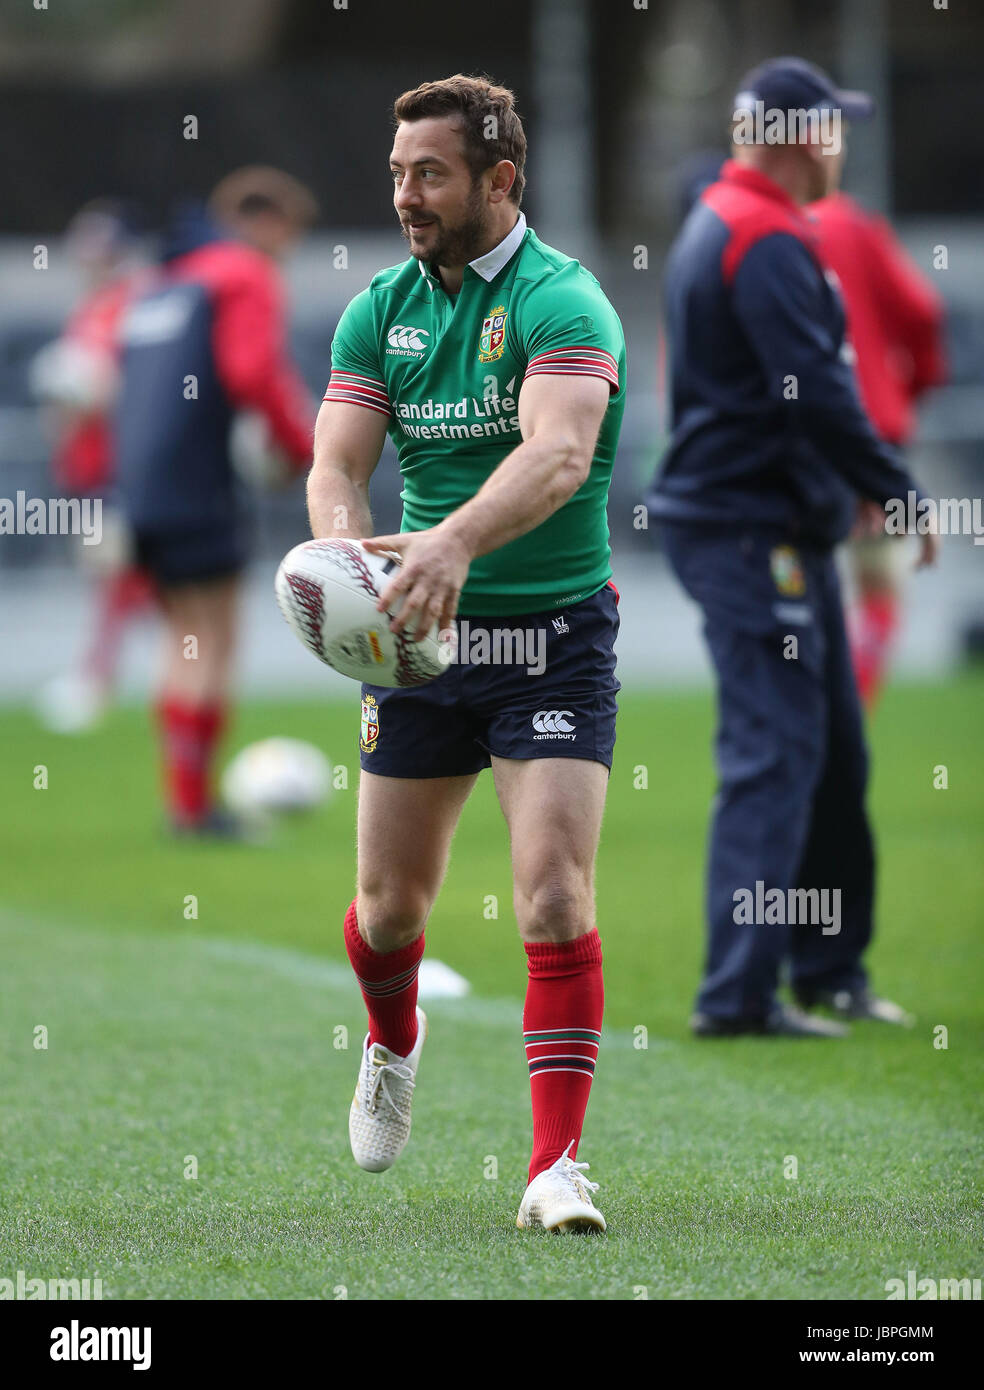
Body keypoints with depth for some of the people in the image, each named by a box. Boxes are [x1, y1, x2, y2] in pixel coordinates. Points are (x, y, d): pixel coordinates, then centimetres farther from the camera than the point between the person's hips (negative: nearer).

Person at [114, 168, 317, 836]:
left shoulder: (164, 284, 22)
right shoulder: (247, 274, -5)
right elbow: (254, 372, -17)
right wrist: (306, 449, -7)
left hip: (143, 484, 8)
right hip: (198, 486, -8)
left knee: (186, 641, 13)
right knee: (213, 643, -5)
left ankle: (182, 797, 9)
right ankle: (193, 800, -9)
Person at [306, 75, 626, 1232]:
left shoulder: (560, 302, -16)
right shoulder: (382, 309, 3)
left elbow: (558, 452, -33)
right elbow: (336, 462, -5)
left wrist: (455, 540, -50)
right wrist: (350, 551, -28)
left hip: (555, 636, -5)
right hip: (422, 633, 5)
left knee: (553, 893, -16)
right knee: (391, 901, 12)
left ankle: (557, 1165, -13)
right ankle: (393, 1045, 45)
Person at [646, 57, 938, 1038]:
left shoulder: (716, 224, 18)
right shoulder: (767, 242, -16)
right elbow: (815, 394, -22)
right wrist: (899, 493, -16)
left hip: (763, 526, 11)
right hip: (756, 532, -11)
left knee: (831, 752, 16)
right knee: (773, 754, -11)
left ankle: (829, 971, 25)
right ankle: (737, 993, -13)